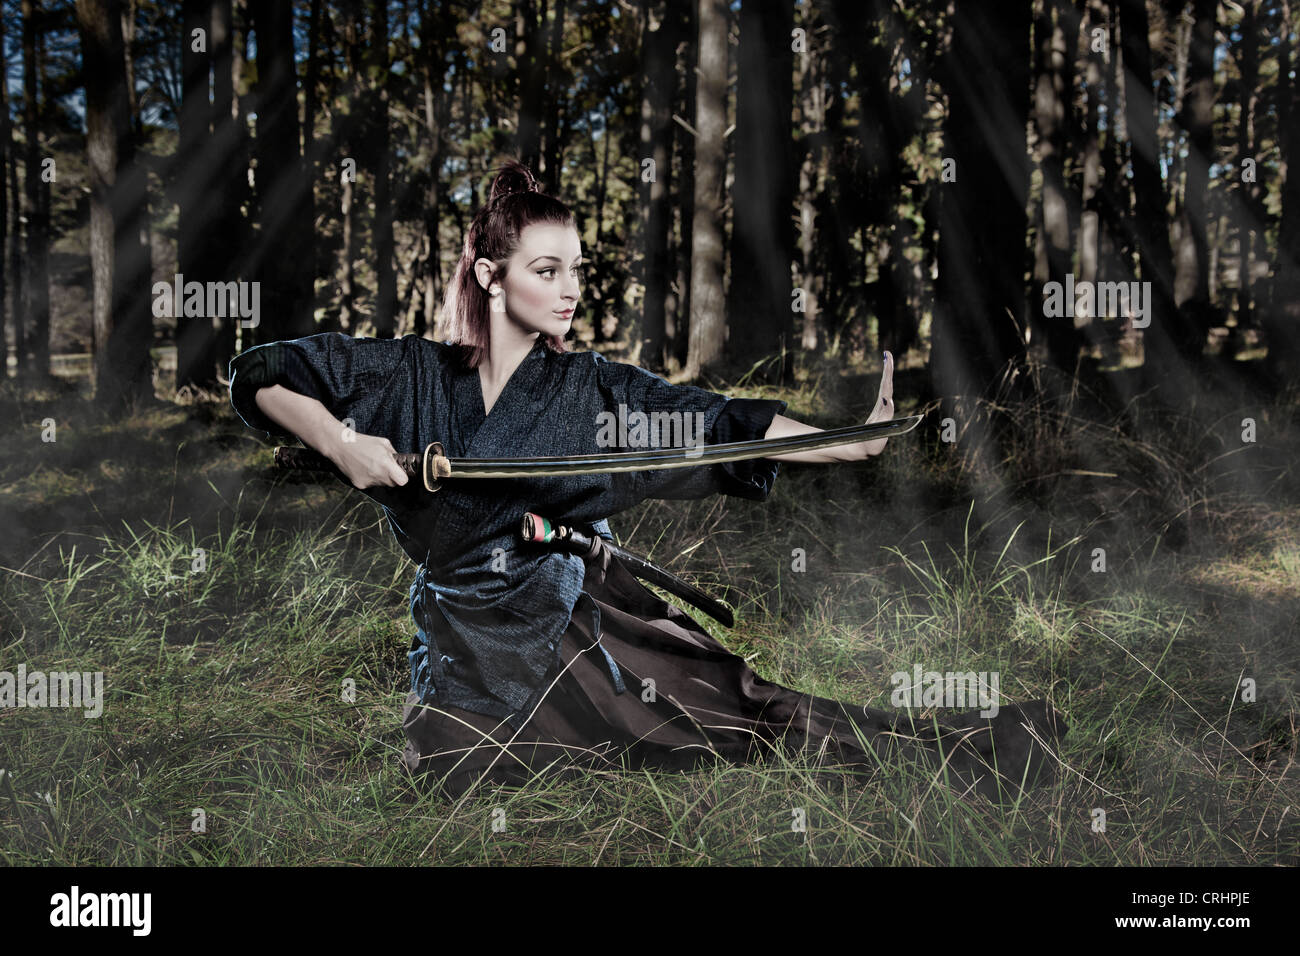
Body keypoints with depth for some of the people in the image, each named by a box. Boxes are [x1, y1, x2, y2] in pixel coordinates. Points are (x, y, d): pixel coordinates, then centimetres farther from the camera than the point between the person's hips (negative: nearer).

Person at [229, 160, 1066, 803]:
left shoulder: (591, 389, -2)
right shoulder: (413, 376, -2)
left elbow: (718, 423, -11)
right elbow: (264, 374, 0)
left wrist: (848, 446, -24)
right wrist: (337, 440, -19)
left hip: (580, 621, -2)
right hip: (466, 646, 2)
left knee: (749, 712, -13)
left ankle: (964, 749, -15)